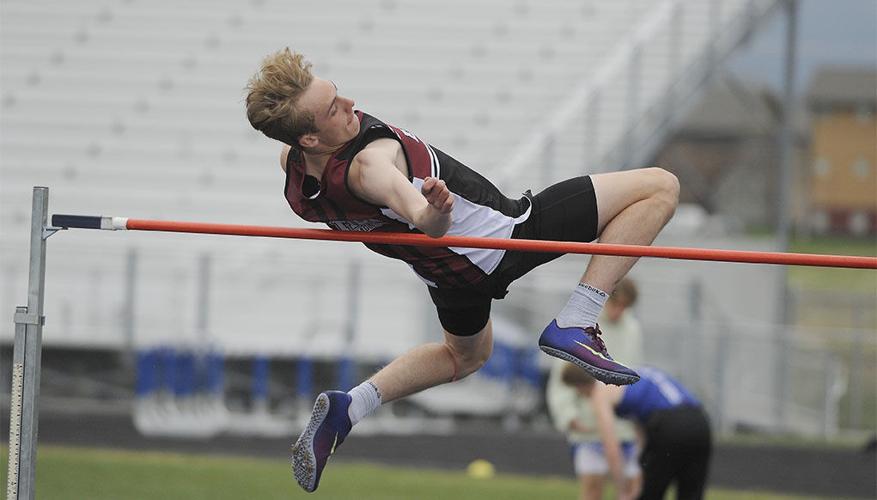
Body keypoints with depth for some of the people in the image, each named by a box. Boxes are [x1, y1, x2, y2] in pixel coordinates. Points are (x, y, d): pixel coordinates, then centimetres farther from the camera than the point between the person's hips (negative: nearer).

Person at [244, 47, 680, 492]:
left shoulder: (292, 163, -11)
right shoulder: (368, 166, -36)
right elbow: (426, 221, -54)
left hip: (447, 270, 9)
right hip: (503, 237, -9)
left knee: (465, 355, 40)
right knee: (660, 188, -7)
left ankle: (346, 407, 17)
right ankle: (573, 327, -12)